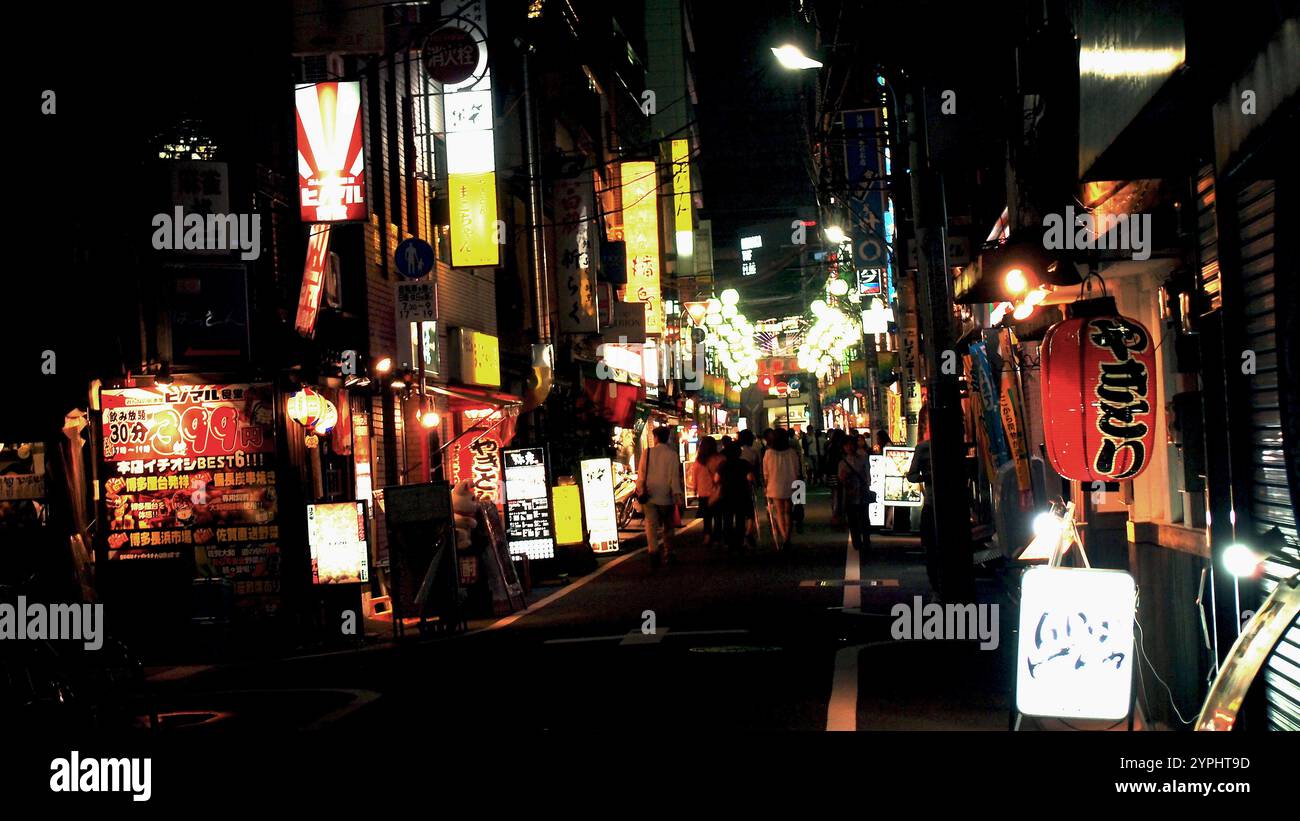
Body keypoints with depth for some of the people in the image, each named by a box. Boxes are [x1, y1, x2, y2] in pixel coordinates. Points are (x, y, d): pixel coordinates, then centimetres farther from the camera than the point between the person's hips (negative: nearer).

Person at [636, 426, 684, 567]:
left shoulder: (647, 452, -1)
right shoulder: (672, 454, -5)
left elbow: (641, 474, 1)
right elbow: (674, 475, -7)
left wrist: (640, 490, 11)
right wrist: (677, 493, -5)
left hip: (649, 496, 0)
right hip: (666, 497, 0)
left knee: (651, 525, -4)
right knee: (667, 527, 14)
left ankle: (653, 550, -24)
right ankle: (668, 555, 20)